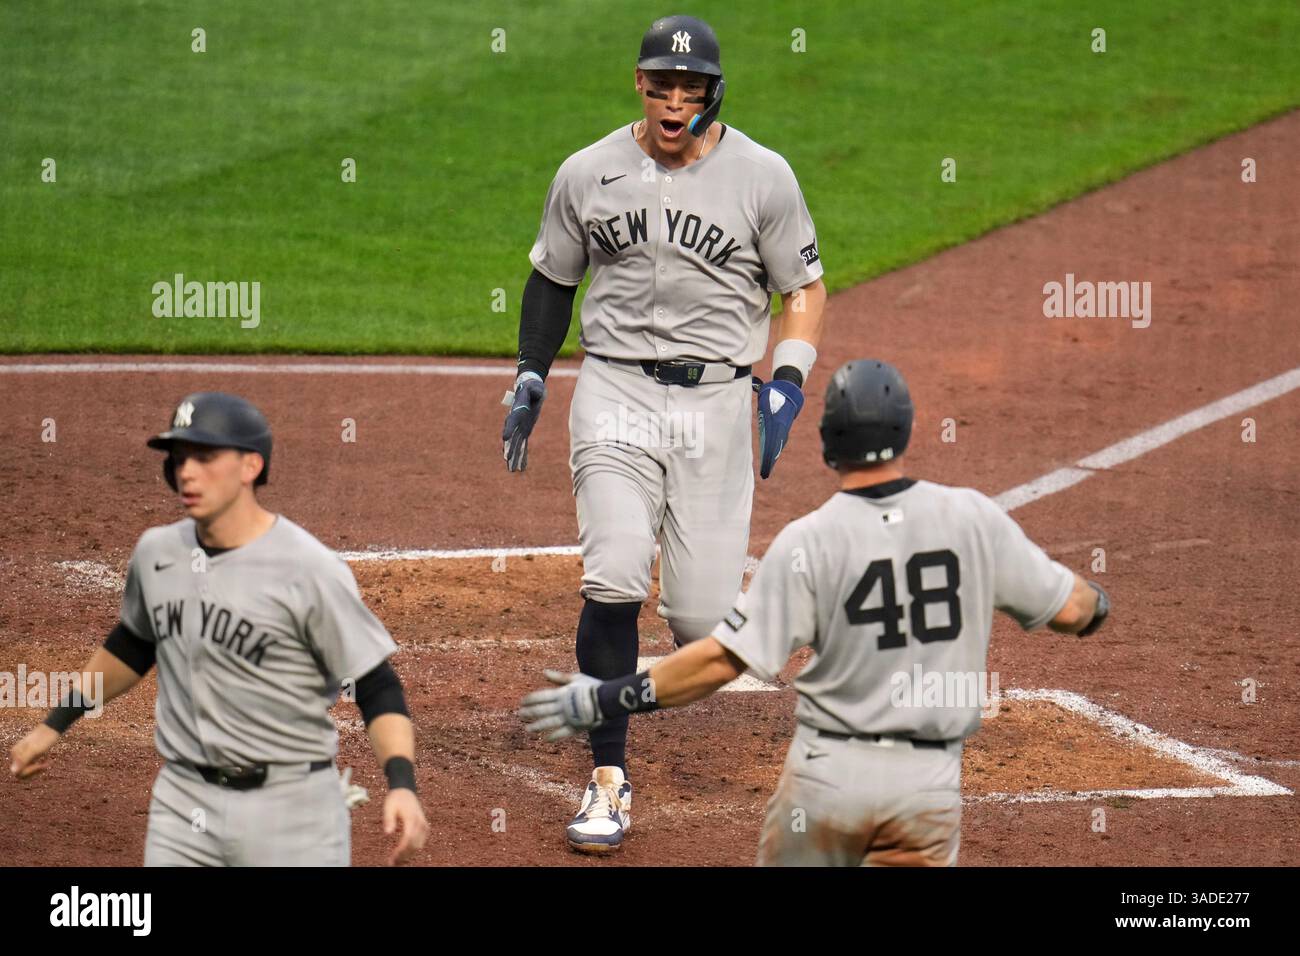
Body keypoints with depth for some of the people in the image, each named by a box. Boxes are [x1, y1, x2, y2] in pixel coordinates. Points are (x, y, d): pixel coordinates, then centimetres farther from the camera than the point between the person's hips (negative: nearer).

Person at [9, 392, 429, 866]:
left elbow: (378, 688, -13)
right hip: (183, 804, 5)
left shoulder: (310, 570, -15)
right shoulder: (156, 552, 5)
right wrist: (55, 724, 29)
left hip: (289, 809, -5)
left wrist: (401, 786, -28)